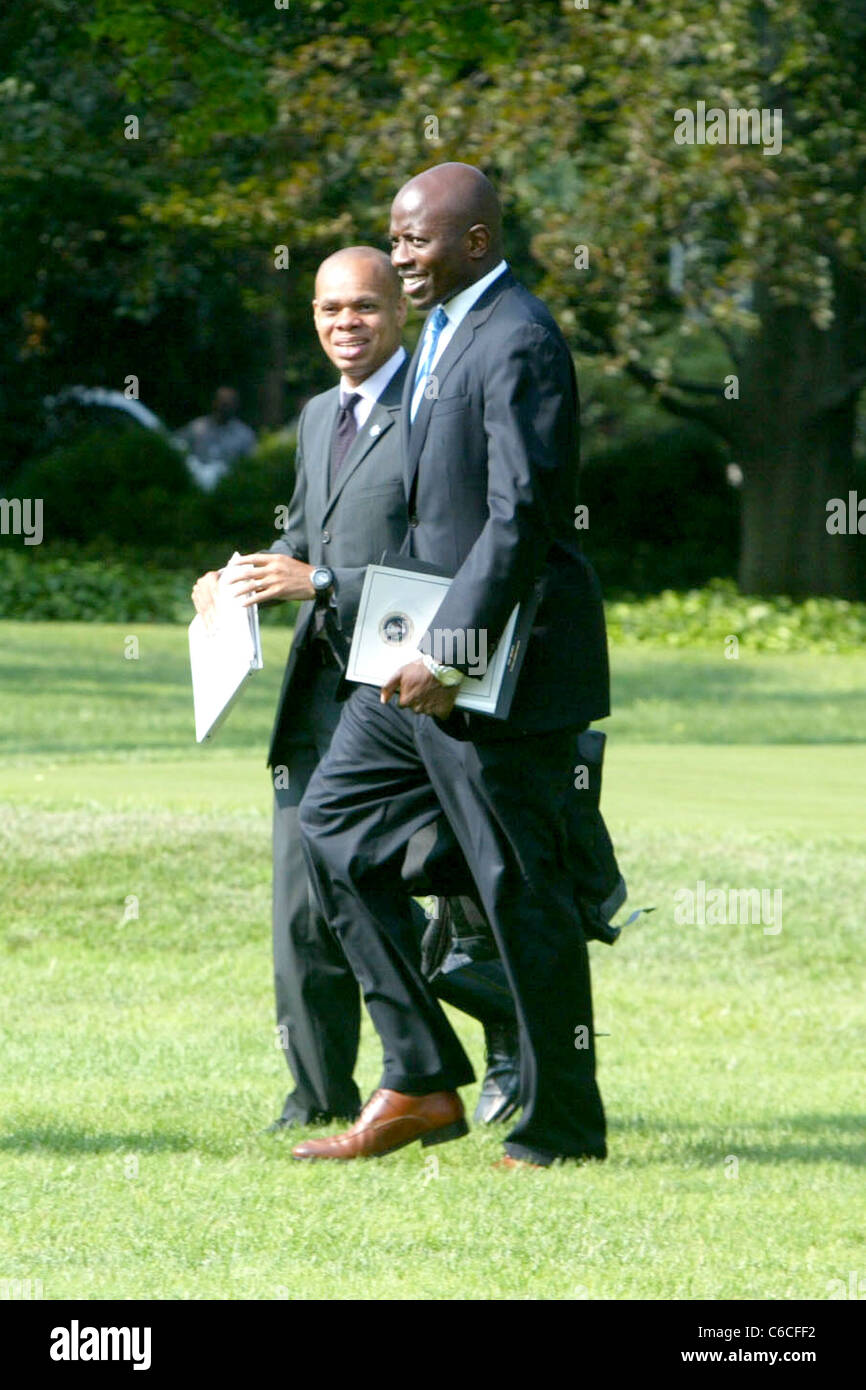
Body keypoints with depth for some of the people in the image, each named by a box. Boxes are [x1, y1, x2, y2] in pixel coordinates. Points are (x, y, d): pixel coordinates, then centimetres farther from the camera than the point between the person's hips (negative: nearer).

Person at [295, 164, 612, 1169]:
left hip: (503, 667, -11)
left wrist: (449, 652, -24)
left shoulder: (518, 344, -17)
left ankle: (560, 1131, 6)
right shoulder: (444, 334, 15)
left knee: (523, 894, -4)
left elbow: (521, 515, -23)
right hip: (429, 648, 11)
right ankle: (419, 1083, 12)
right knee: (333, 828, 10)